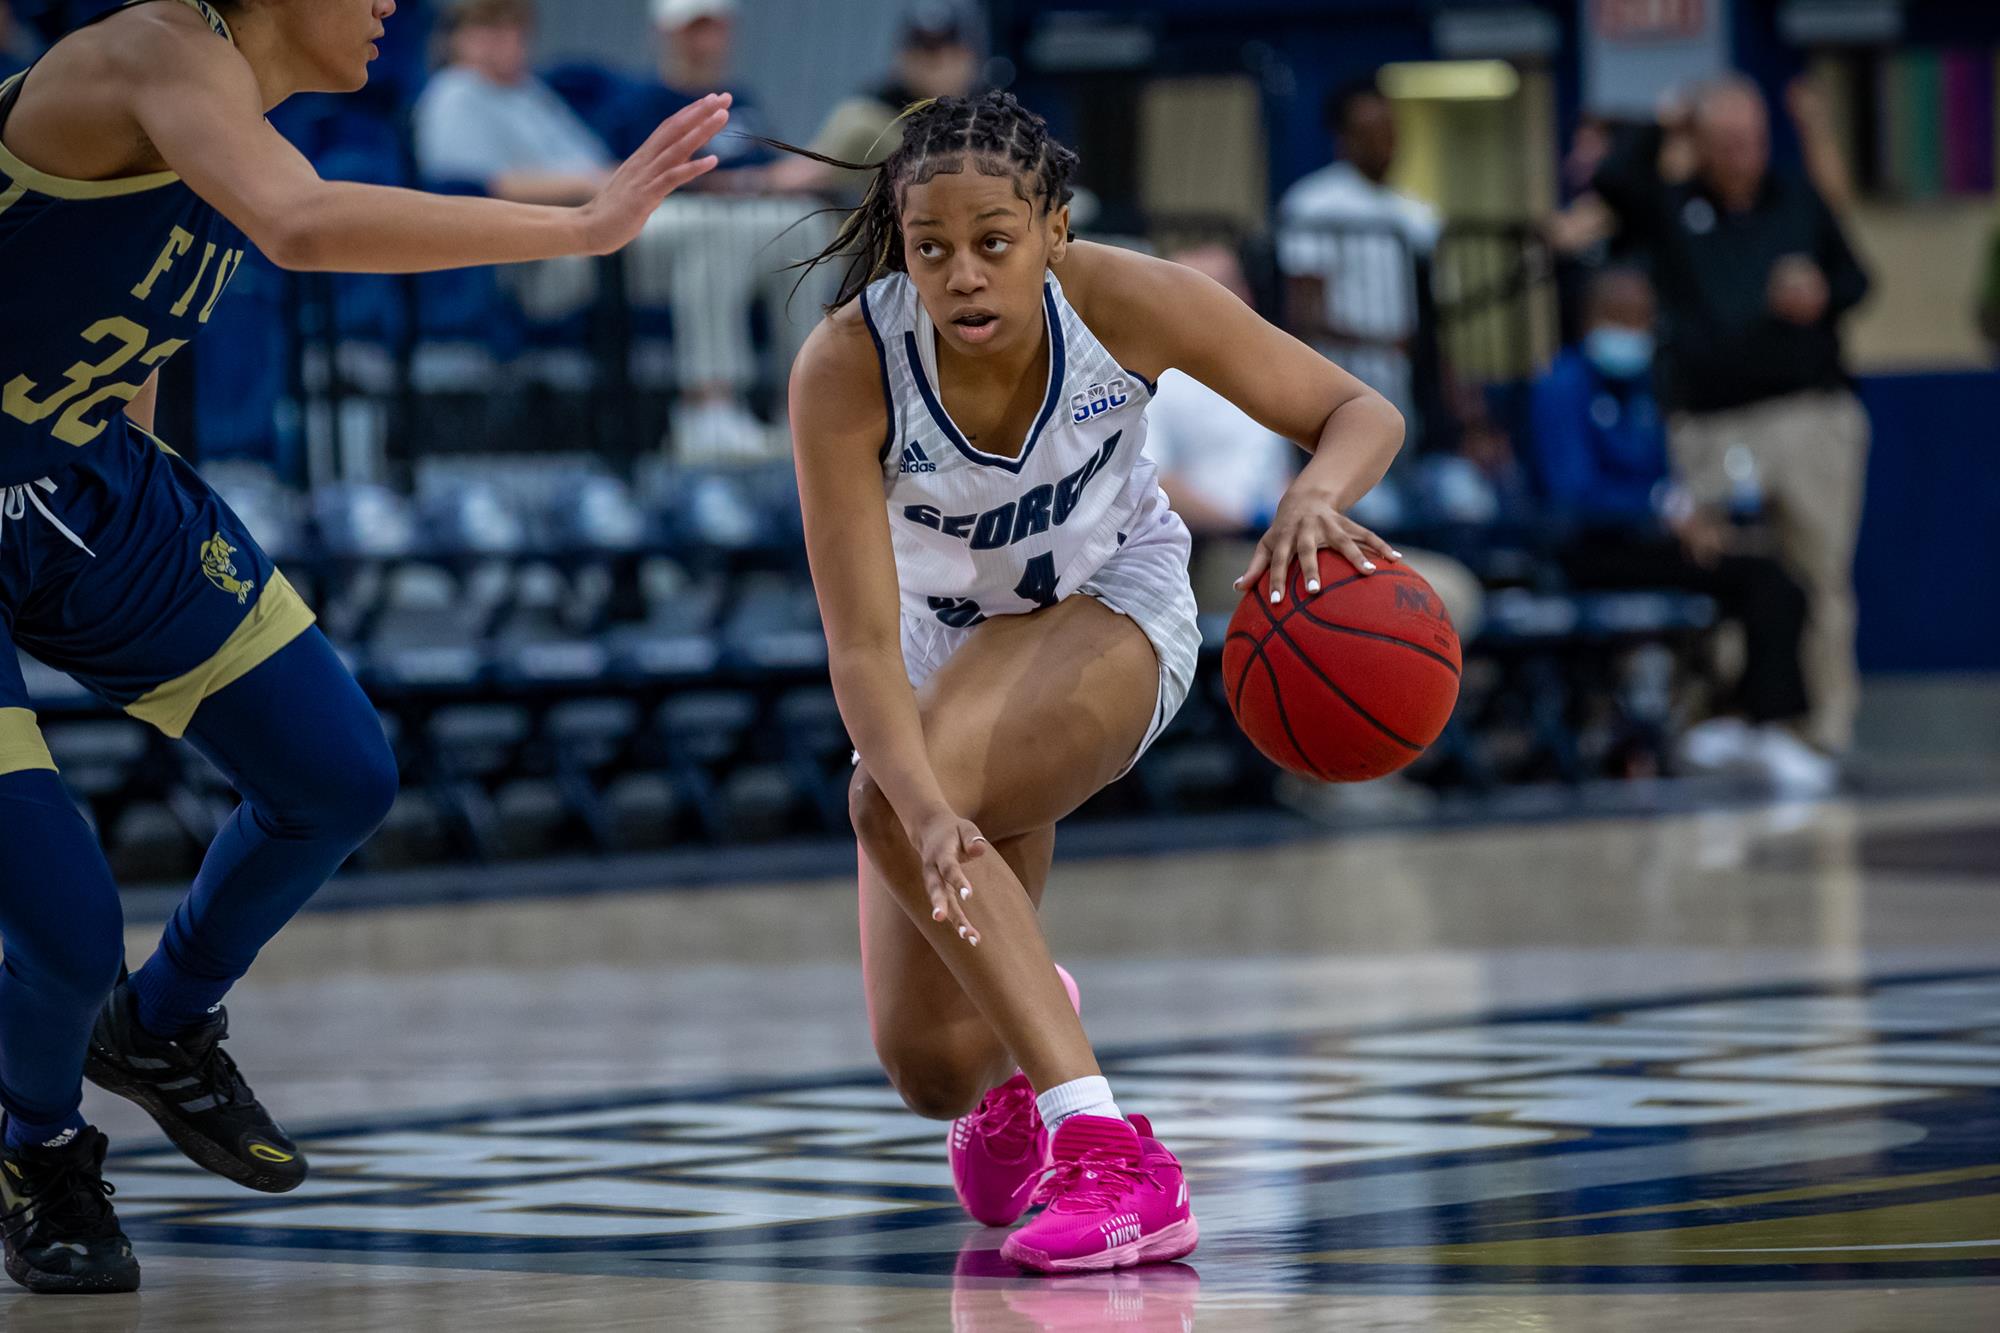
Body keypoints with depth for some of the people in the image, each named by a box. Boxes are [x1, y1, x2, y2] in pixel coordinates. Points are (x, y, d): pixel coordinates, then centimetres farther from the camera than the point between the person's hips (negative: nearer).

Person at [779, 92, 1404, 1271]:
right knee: (935, 1073, -3)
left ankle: (1108, 1152, -34)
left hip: (1115, 610, -2)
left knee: (885, 806, -34)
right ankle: (1020, 1037, 38)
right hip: (945, 646, 2)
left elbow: (1361, 411, -17)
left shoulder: (1127, 302, -27)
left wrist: (1317, 497, -41)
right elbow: (861, 642, -32)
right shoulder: (847, 368, -30)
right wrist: (931, 812, -49)